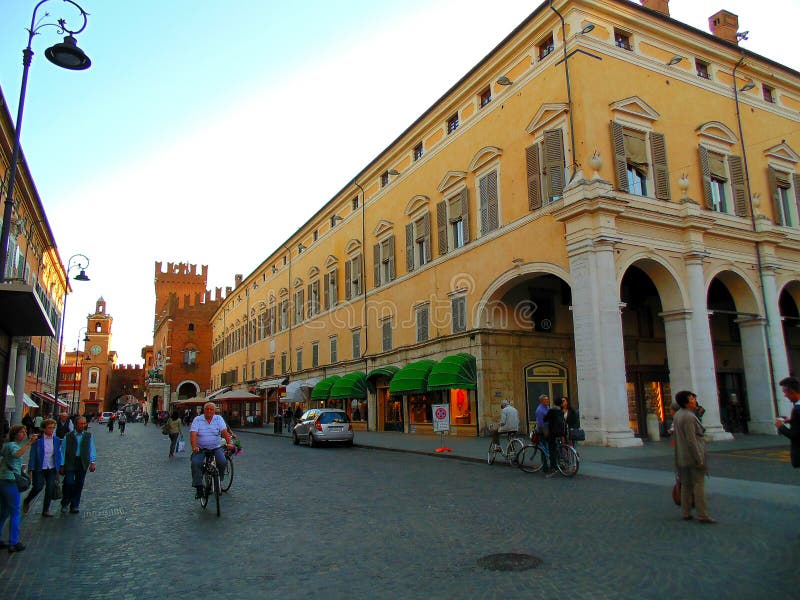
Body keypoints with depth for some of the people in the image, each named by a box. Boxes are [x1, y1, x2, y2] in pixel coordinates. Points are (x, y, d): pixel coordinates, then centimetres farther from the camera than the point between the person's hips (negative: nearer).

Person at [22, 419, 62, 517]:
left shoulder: (57, 440, 2)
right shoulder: (38, 440, -9)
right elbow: (32, 455, -7)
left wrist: (58, 468, 6)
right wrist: (30, 470, -10)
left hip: (52, 469, 3)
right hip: (39, 469, -3)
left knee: (50, 489, 0)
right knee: (38, 487, -8)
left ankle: (46, 510, 14)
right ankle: (27, 501, 24)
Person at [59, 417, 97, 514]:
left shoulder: (88, 436, 6)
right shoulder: (68, 436, 1)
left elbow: (92, 449, 5)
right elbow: (63, 451, 4)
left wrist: (92, 462, -5)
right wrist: (62, 465, 2)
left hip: (83, 463, 2)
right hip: (70, 463, -2)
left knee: (79, 485, 7)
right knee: (69, 483, -8)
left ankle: (75, 506, 20)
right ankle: (64, 504, 14)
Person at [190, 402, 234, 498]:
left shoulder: (219, 419, 2)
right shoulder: (197, 419, -2)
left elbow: (224, 431, -11)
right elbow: (193, 434, -14)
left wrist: (229, 443, -27)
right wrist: (194, 447, -30)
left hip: (216, 448, 1)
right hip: (200, 448, -1)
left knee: (223, 462, -20)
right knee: (195, 463, -25)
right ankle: (199, 488, -15)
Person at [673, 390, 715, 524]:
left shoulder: (677, 415, 10)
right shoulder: (689, 417, -19)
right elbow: (691, 440, -21)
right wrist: (699, 459, -18)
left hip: (682, 456, 9)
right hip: (693, 454, -9)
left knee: (686, 484, 12)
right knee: (699, 484, -4)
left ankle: (685, 513, 16)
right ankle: (702, 515, -2)